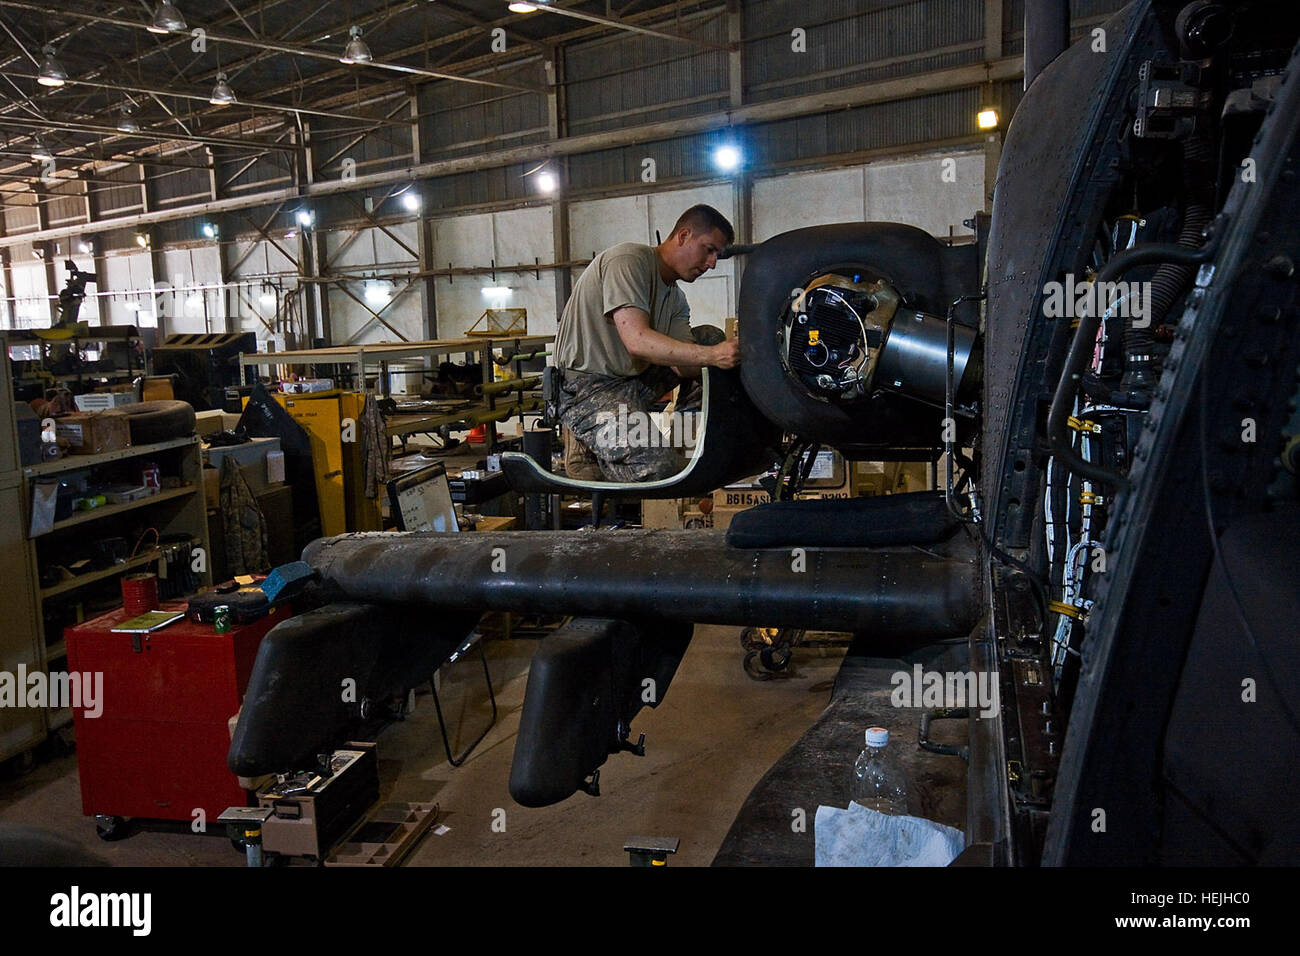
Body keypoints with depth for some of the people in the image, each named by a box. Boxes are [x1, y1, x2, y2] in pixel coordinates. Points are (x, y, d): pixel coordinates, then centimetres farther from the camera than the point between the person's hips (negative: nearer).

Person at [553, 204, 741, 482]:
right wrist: (711, 356, -31)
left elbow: (682, 366, 2)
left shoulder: (675, 298, 15)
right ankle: (588, 442, -2)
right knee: (659, 467, -27)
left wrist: (732, 356, -14)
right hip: (587, 385, -9)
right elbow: (637, 340, -27)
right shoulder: (629, 260, -13)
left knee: (711, 338, 8)